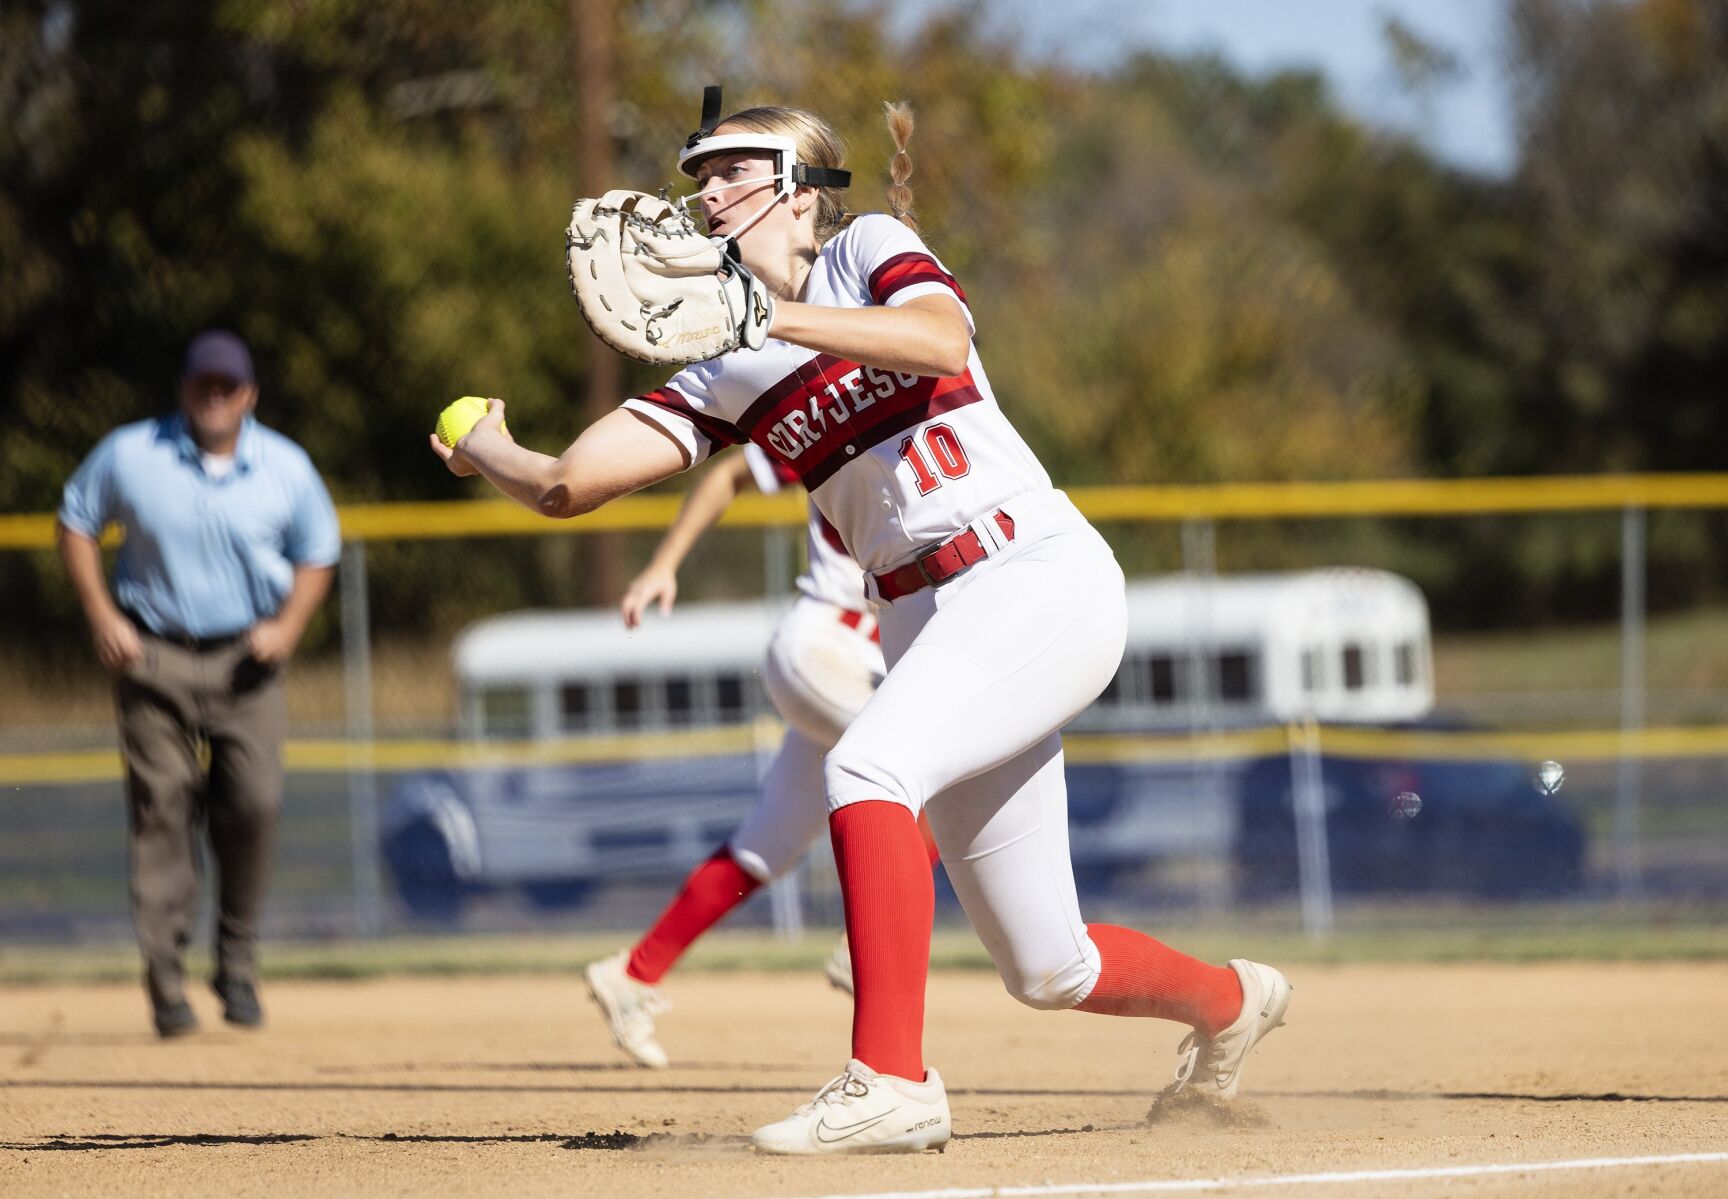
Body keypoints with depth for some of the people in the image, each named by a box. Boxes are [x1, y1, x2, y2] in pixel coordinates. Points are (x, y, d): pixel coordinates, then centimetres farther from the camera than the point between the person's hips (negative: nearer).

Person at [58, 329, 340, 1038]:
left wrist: (287, 627, -3)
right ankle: (166, 985, -3)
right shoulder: (129, 455, -2)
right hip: (154, 659, -1)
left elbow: (317, 553, 13)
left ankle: (237, 966, 6)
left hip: (245, 660, 1)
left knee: (254, 805, -12)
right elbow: (76, 522, 9)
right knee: (161, 811, -6)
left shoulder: (287, 468, 2)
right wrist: (101, 616, -2)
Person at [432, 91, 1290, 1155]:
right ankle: (1230, 1002, 37)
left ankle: (893, 1079, -33)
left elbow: (942, 341, -24)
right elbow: (568, 485, 9)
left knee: (867, 769, -30)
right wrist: (486, 454, -1)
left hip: (1042, 577, -7)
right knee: (1048, 971, 7)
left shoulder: (869, 249, 0)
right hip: (924, 621, 7)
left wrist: (773, 317, -30)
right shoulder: (723, 378, 13)